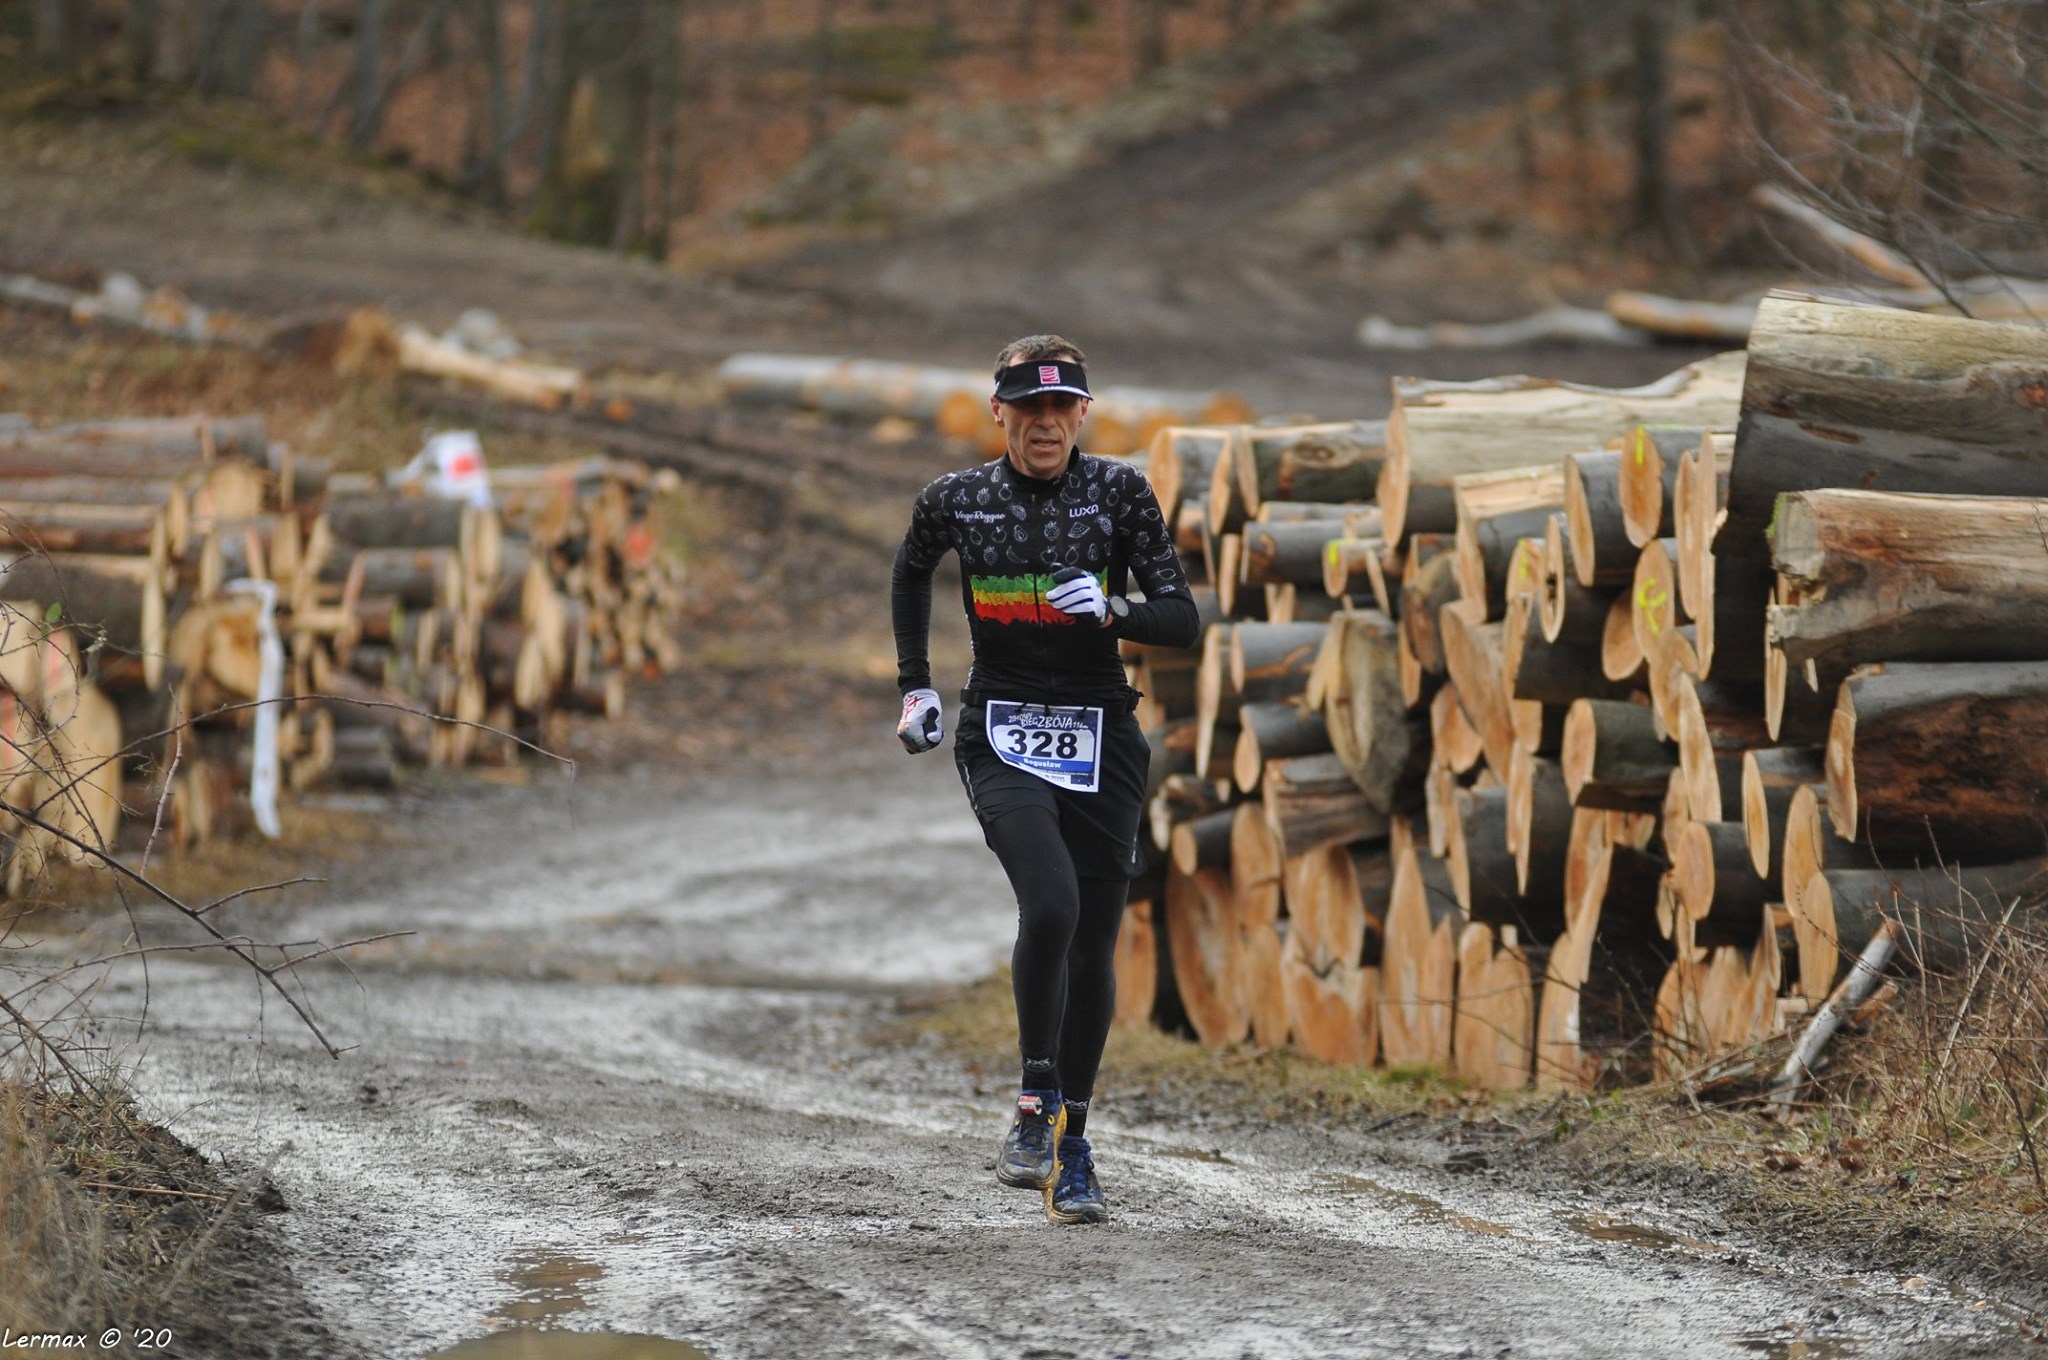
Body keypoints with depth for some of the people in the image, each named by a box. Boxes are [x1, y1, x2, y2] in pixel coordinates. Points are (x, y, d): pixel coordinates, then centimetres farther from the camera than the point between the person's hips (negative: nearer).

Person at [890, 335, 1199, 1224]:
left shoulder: (1120, 493, -4)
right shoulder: (956, 501, -1)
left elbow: (1183, 622, -5)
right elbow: (910, 574, 21)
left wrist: (1111, 609, -24)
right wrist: (914, 686, 17)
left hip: (1100, 741, 1)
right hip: (1001, 739, -1)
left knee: (1093, 946, 3)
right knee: (1050, 905, -25)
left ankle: (1072, 1145, 18)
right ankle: (1035, 1106, -11)